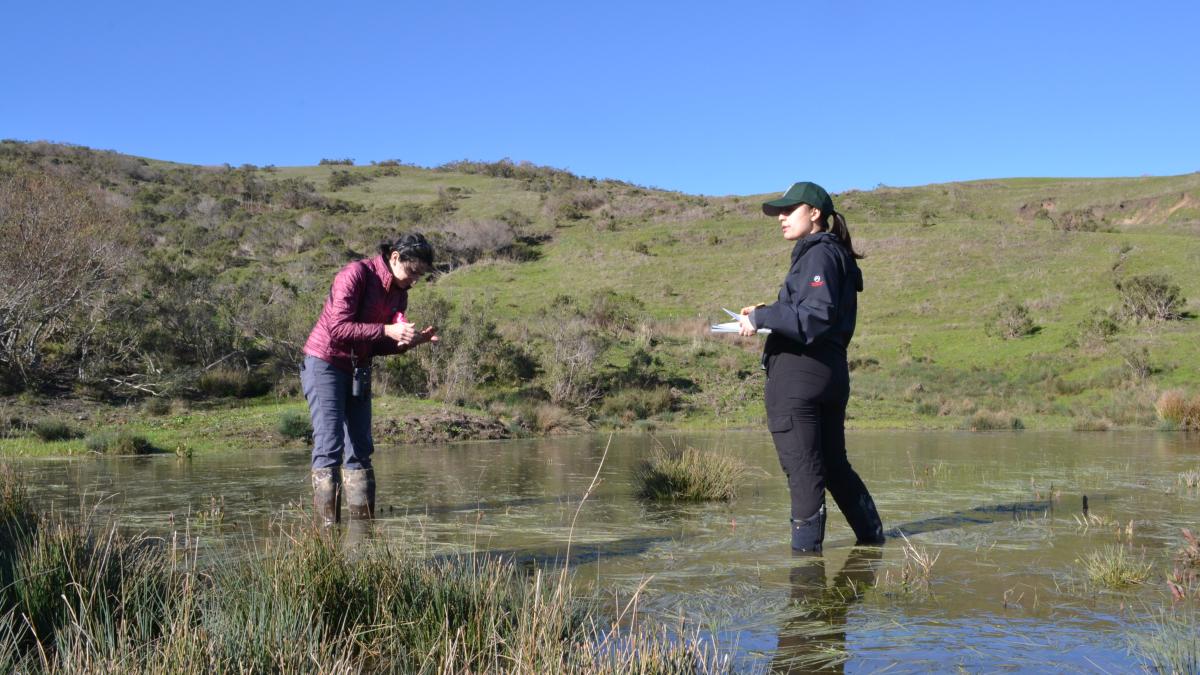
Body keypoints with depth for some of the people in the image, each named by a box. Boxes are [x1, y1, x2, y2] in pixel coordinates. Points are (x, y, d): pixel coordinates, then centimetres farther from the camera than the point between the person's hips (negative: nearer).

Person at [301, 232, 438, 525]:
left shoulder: (399, 293, 6)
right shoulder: (355, 274, -17)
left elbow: (380, 346, 6)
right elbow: (338, 328, -24)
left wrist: (413, 339, -12)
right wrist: (387, 330, -29)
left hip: (358, 370, 8)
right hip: (324, 364, -8)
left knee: (360, 448, 5)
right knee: (329, 445, -12)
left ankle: (363, 523, 8)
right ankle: (327, 524, -10)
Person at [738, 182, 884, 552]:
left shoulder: (819, 255, -10)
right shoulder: (834, 255, 20)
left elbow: (814, 316, -20)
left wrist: (761, 317, -15)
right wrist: (768, 313, 12)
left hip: (798, 375, -10)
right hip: (832, 373, 10)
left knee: (803, 469, -4)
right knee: (834, 465, 19)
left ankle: (805, 549, 2)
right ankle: (872, 536, 27)